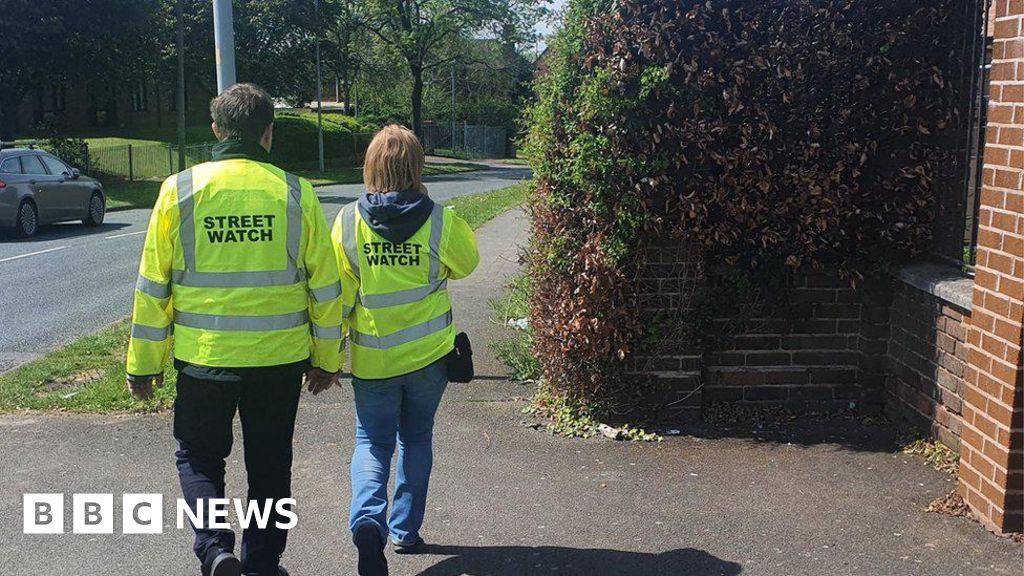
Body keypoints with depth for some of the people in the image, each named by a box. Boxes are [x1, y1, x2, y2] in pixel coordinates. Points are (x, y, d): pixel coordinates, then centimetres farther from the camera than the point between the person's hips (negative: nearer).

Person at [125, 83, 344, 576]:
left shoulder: (180, 190, -6)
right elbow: (325, 286, -1)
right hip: (280, 358, 1)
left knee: (199, 455, 18)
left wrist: (144, 364, 7)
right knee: (269, 464, 16)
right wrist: (326, 360, 11)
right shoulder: (296, 194, -5)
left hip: (204, 357, -1)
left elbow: (153, 286, -3)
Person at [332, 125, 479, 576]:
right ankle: (406, 530, 25)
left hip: (373, 358, 0)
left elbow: (337, 293, -5)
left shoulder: (349, 221, -10)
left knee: (373, 443, 11)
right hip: (429, 353, 0)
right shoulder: (439, 221, -11)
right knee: (416, 439, 18)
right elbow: (466, 263, 7)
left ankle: (368, 520, -13)